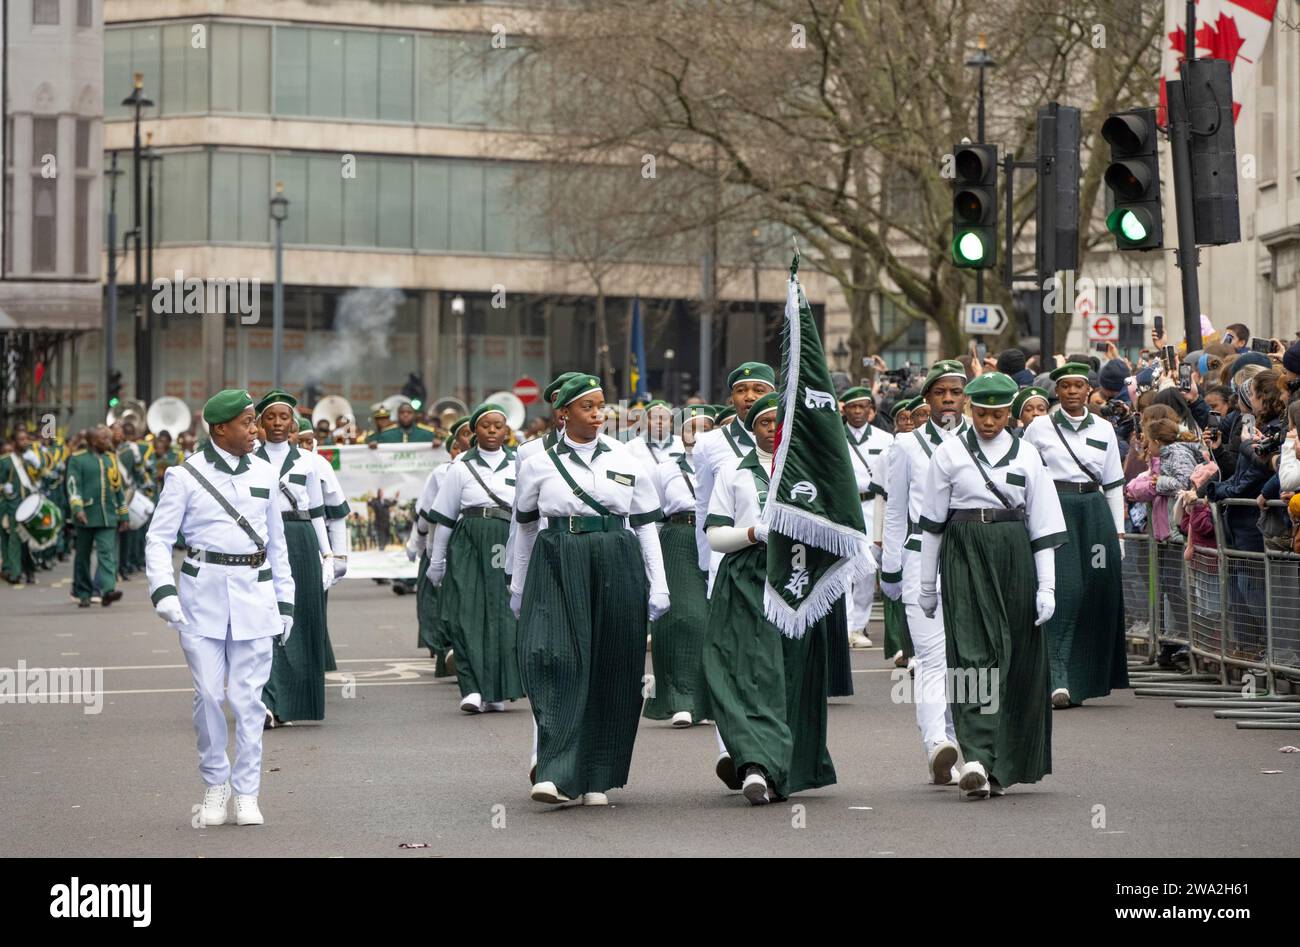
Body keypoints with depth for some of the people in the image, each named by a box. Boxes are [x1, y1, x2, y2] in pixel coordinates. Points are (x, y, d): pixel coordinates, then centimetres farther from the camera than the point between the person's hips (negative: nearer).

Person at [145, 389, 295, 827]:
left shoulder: (265, 474, 10)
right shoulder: (185, 476, -1)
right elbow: (158, 538, -1)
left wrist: (285, 599, 15)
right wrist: (163, 591, -15)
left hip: (254, 593, 2)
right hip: (203, 593, -2)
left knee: (248, 697, 0)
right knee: (208, 694, -4)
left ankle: (246, 793, 9)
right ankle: (215, 784, 15)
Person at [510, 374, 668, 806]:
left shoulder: (626, 459, 8)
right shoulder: (539, 464, 5)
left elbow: (646, 524, 10)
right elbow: (525, 526, 16)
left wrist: (658, 586, 4)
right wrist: (519, 586, 20)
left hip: (616, 569, 2)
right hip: (557, 568, -1)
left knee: (611, 671, 1)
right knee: (556, 661, -16)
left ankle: (597, 779, 11)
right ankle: (557, 774, -19)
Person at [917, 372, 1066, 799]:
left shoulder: (1025, 455, 7)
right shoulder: (950, 453, 3)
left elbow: (1044, 524, 6)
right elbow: (933, 521, 7)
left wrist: (1046, 586, -1)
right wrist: (927, 583, 6)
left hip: (1014, 558, 2)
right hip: (965, 555, -2)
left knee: (1014, 658, 3)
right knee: (972, 652, -13)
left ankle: (1003, 765, 12)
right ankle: (977, 759, -23)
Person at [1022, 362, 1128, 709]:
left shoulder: (1103, 429, 11)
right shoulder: (1039, 427, 4)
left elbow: (1114, 484, 13)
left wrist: (1118, 533, 9)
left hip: (1095, 513, 4)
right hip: (1056, 511, -4)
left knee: (1098, 596, 2)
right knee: (1064, 591, -16)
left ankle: (1084, 679, 14)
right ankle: (1059, 681, -20)